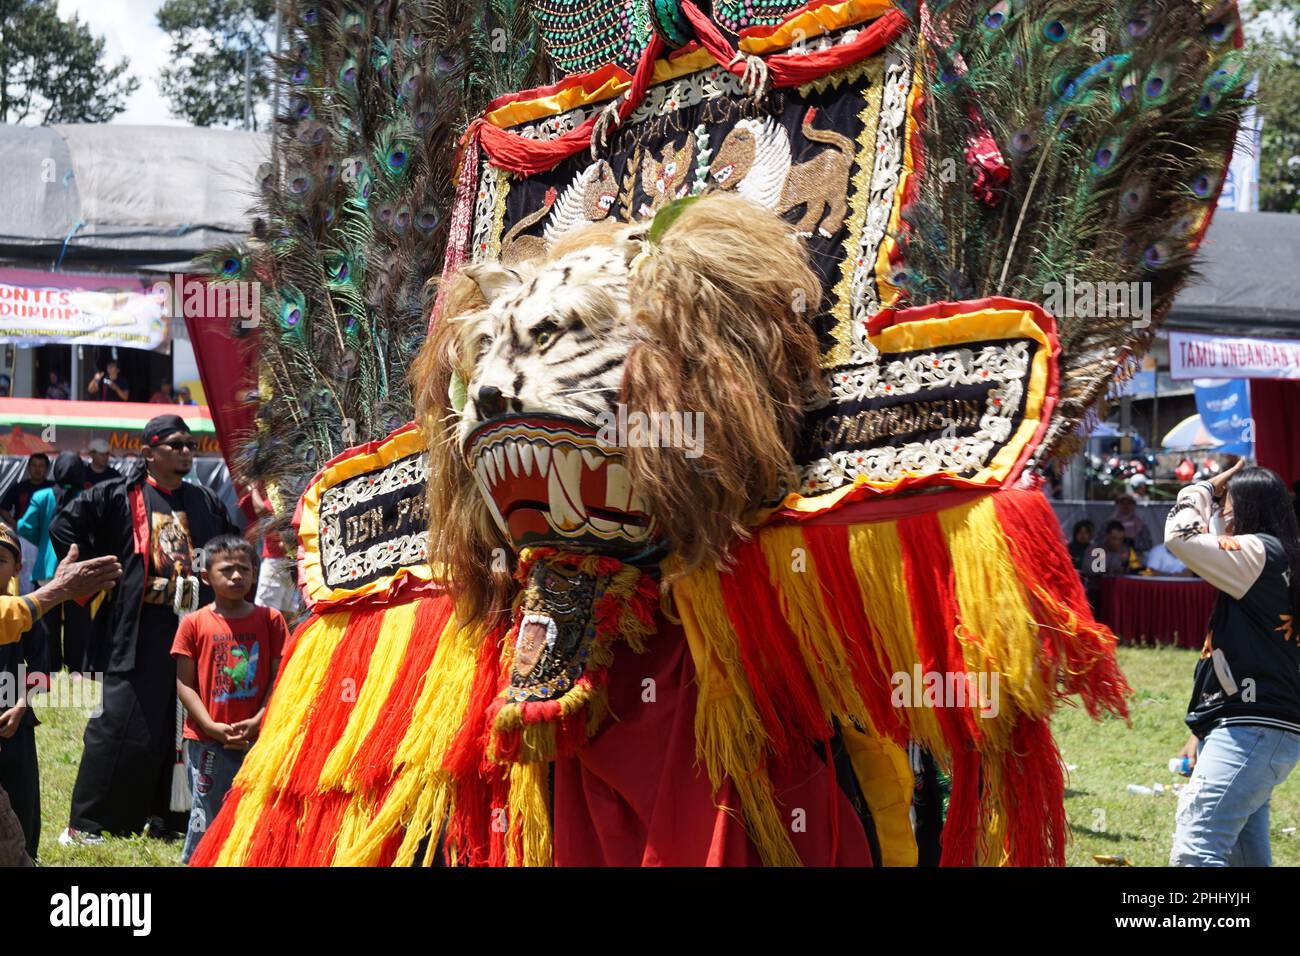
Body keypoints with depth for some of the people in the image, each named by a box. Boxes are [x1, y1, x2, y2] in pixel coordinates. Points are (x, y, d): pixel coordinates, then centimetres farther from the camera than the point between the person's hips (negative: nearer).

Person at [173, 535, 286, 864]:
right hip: (207, 741, -1)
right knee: (207, 817, 3)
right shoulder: (195, 623, -1)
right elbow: (184, 683, -2)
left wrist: (258, 721, -12)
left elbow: (278, 677, 1)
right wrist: (213, 727, -12)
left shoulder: (270, 619, 3)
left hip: (258, 737, 1)